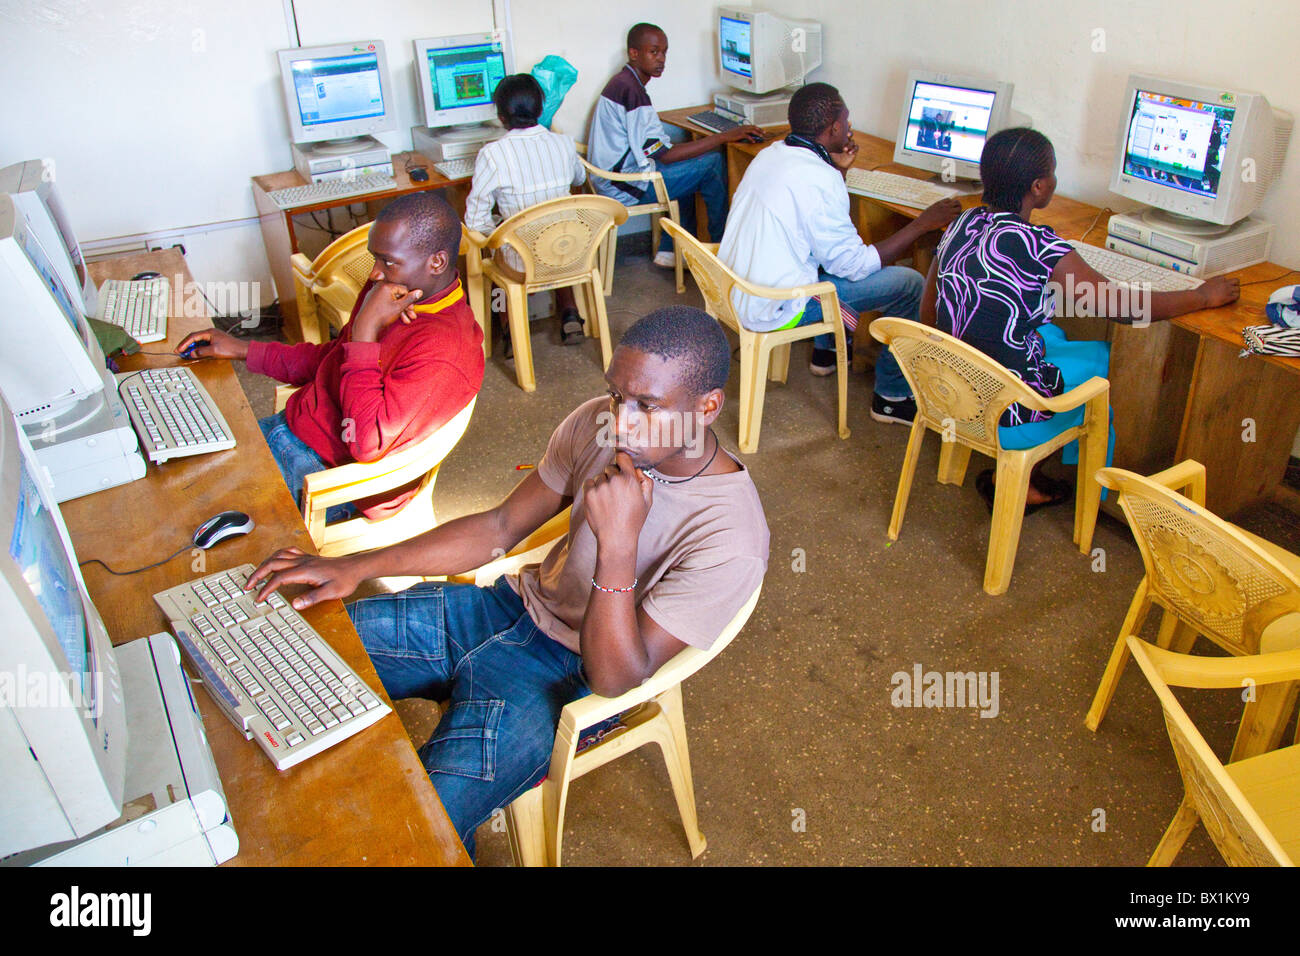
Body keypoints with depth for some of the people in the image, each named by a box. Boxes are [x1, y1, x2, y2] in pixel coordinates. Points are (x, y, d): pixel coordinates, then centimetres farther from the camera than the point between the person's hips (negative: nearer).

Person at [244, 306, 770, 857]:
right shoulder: (596, 425, -10)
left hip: (566, 677, -6)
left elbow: (617, 678, -24)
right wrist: (357, 567, -6)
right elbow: (499, 529, 0)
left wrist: (619, 542, -37)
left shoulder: (730, 540, -27)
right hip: (514, 607, 6)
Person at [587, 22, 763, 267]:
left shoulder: (622, 82, 12)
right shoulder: (631, 90, -20)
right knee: (713, 163, -11)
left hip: (609, 180, 10)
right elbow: (664, 155, -22)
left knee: (687, 165, 27)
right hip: (625, 187, -10)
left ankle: (670, 250, 21)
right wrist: (724, 137, -22)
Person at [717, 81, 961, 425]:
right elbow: (853, 264, -16)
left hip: (734, 289, 9)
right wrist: (922, 224, -10)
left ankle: (826, 350, 39)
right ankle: (892, 397, 9)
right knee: (909, 284, -3)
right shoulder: (818, 179, -23)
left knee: (837, 252, 30)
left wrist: (838, 170, 8)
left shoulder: (772, 153, 4)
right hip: (772, 309, -9)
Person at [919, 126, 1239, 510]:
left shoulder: (962, 223, -2)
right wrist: (1204, 295, 5)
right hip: (1003, 420, -6)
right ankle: (1015, 479, 24)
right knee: (1106, 356, 18)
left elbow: (928, 313, 7)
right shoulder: (1039, 248, -22)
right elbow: (1129, 308, -13)